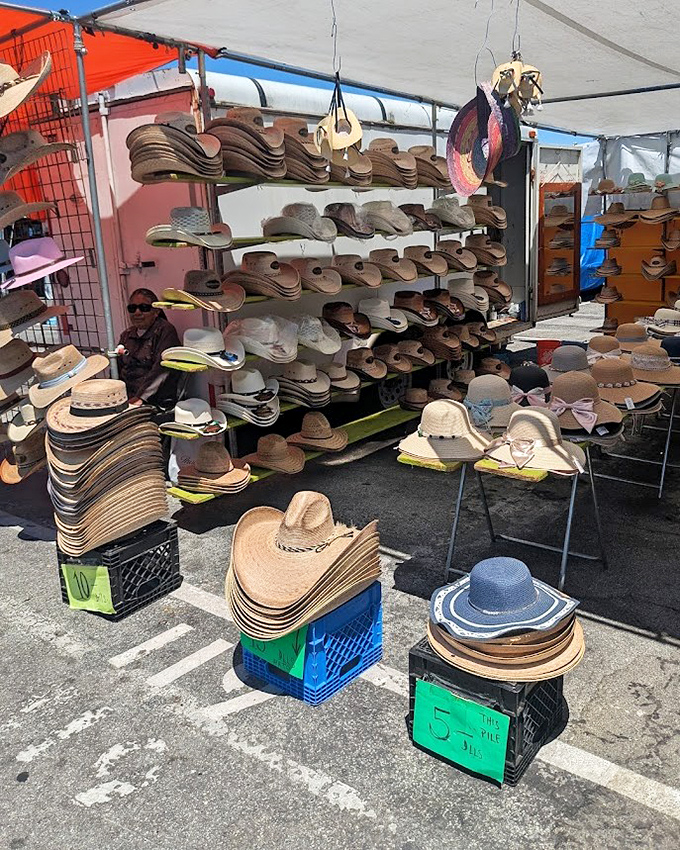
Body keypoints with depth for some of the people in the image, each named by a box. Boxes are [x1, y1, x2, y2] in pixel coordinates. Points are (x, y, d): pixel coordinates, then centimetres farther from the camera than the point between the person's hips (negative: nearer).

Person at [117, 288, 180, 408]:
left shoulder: (165, 330, -4)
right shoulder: (127, 335, 19)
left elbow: (161, 371, -14)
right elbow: (117, 370, 22)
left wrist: (140, 397, -19)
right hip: (126, 399, 7)